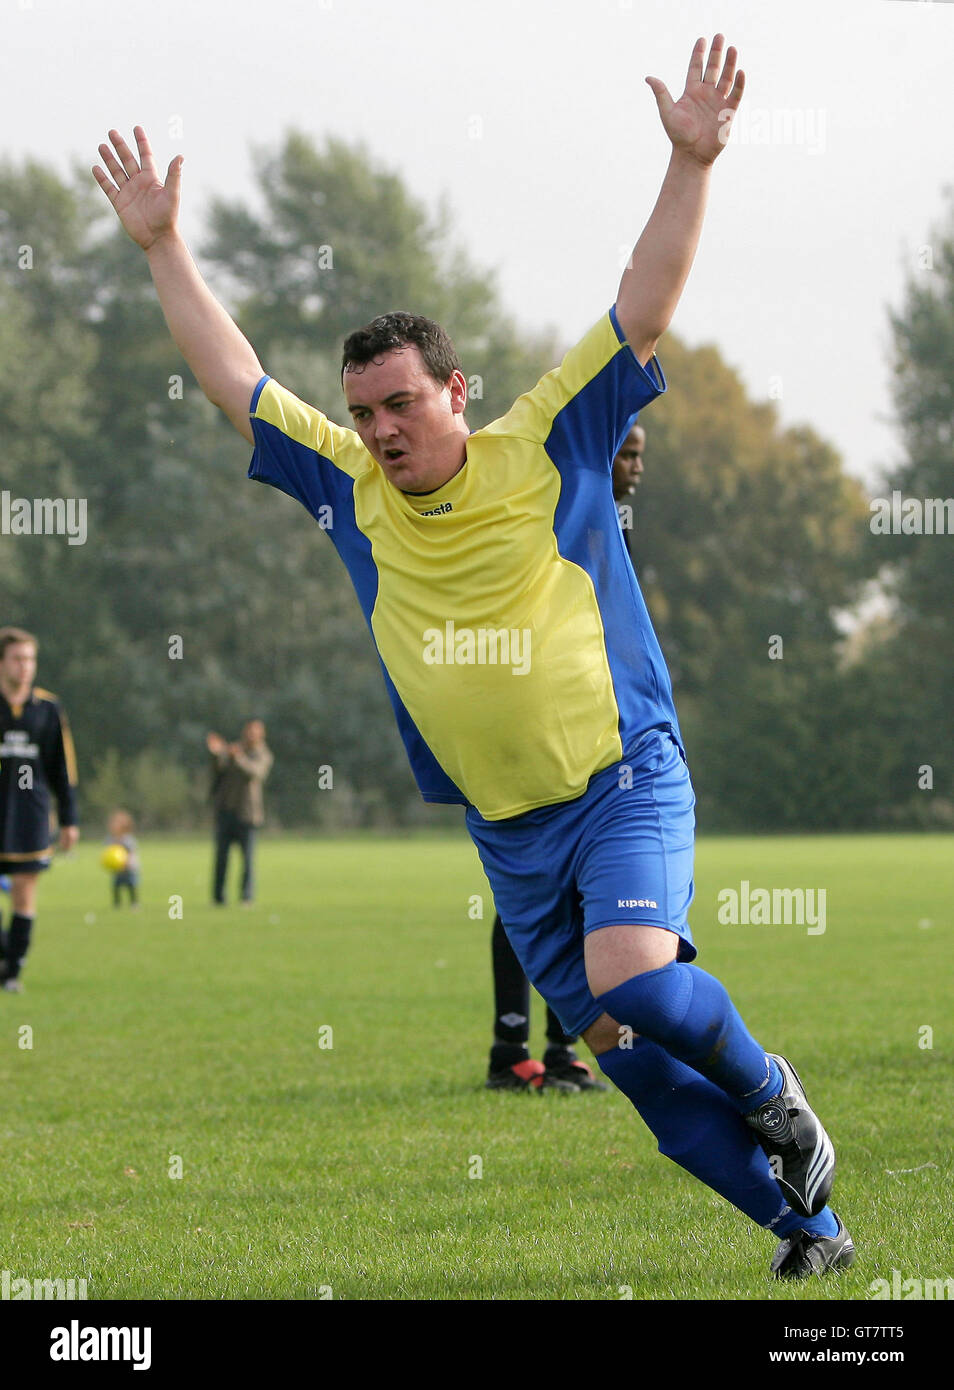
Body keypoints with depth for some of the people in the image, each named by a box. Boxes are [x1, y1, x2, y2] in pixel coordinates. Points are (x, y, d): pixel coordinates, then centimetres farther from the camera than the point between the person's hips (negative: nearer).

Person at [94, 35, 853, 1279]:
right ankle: (805, 1222, 16)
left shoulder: (547, 451, -5)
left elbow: (643, 309, -9)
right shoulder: (351, 488, 5)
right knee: (628, 1051, 3)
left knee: (635, 980, -27)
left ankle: (768, 1089, 3)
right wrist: (162, 245, 12)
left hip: (624, 782, -4)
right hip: (508, 833, 4)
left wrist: (691, 164, -18)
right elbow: (236, 380, 12)